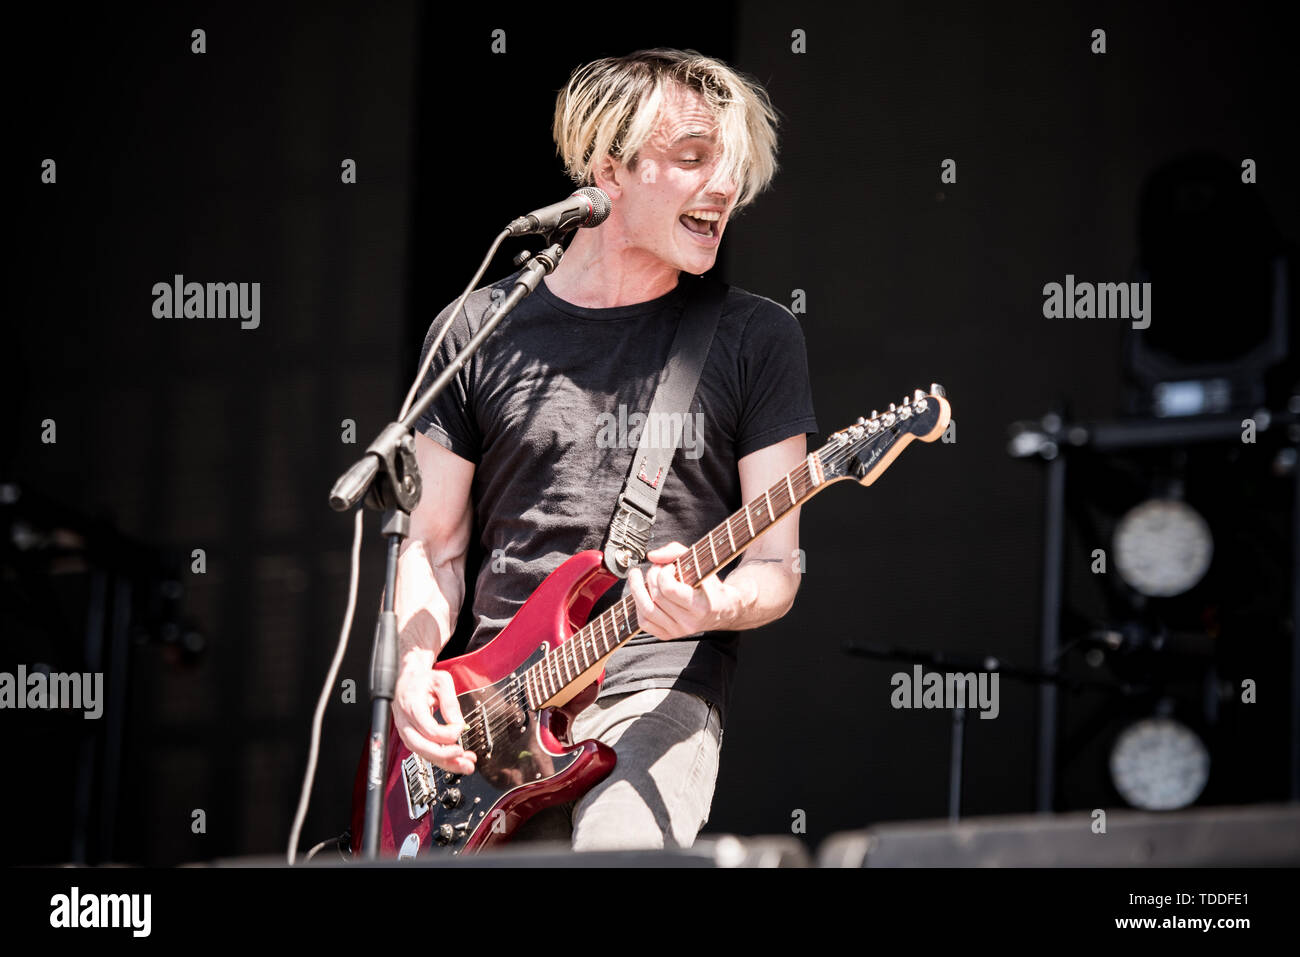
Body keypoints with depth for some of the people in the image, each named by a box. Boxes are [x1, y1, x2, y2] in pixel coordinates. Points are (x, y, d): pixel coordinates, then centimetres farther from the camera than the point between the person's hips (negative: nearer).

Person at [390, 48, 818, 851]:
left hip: (655, 690, -3)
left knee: (620, 849, -30)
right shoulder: (476, 333, 10)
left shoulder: (755, 339, 5)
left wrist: (715, 607, -18)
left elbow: (777, 567, 3)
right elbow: (435, 550, 14)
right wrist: (416, 666, -4)